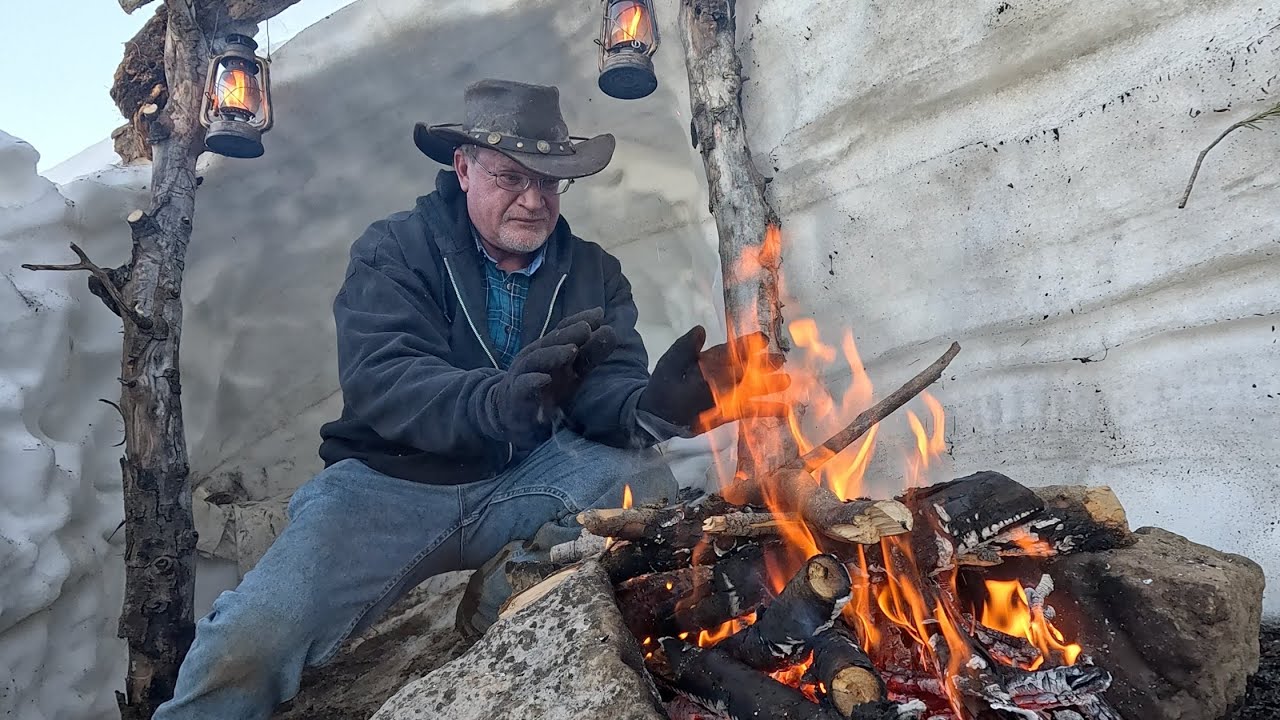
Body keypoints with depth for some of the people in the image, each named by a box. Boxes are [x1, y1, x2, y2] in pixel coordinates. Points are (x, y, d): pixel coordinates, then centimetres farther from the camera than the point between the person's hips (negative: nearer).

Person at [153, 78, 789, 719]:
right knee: (245, 647, -25)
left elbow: (608, 389, -9)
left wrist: (653, 405, -35)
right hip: (392, 484, -2)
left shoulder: (593, 273, 6)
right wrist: (502, 401, -40)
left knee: (647, 481, -25)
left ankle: (513, 580, -5)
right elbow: (379, 383, -20)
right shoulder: (392, 252, -3)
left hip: (530, 481, 3)